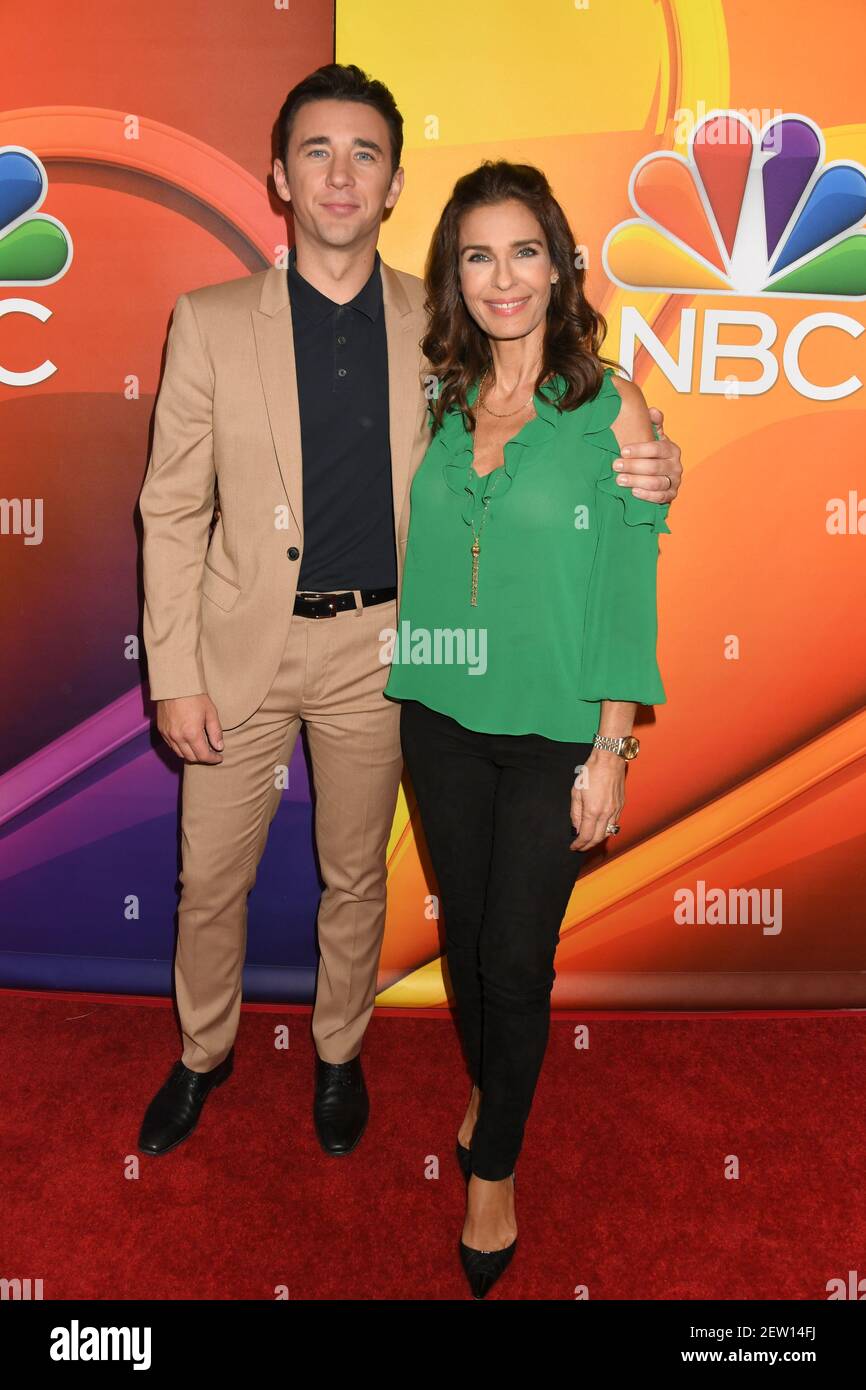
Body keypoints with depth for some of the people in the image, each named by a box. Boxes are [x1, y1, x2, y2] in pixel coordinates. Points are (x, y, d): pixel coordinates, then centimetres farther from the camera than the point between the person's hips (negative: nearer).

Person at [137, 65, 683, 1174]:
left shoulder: (437, 325, 0)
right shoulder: (210, 322, -4)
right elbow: (173, 510, -3)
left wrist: (635, 469, -12)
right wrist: (174, 679, -8)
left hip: (374, 645, 1)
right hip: (244, 640, 0)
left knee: (356, 875, 16)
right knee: (209, 878, 12)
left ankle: (339, 1052, 42)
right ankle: (204, 1053, 40)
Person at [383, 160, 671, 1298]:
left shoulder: (612, 410, -7)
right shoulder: (438, 404, 4)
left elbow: (629, 596, -8)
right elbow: (413, 558, 11)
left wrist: (611, 750, -10)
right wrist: (398, 692, 4)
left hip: (555, 731, -3)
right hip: (442, 717, 4)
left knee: (516, 955, 5)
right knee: (465, 927, 18)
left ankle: (495, 1168, 29)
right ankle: (488, 1085, 46)